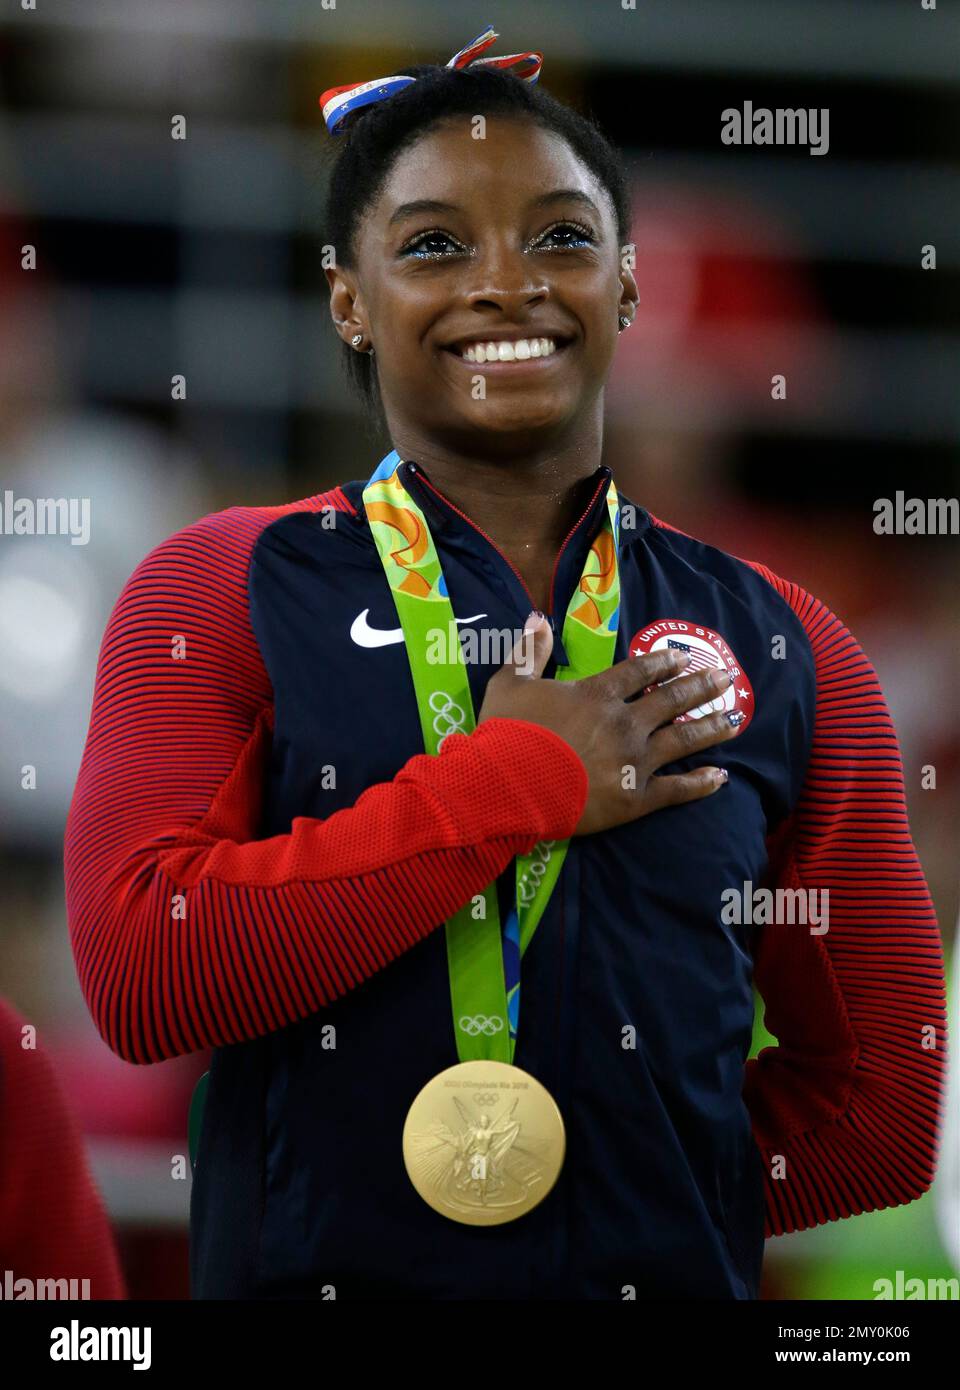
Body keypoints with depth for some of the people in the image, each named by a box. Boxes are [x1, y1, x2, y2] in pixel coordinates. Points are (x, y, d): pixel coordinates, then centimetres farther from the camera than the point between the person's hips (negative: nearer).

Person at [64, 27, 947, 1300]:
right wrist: (517, 785, -15)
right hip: (308, 1284, -2)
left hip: (669, 1287, 2)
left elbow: (877, 1111, 5)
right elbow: (140, 977, -17)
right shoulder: (217, 596, -2)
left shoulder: (783, 650, 3)